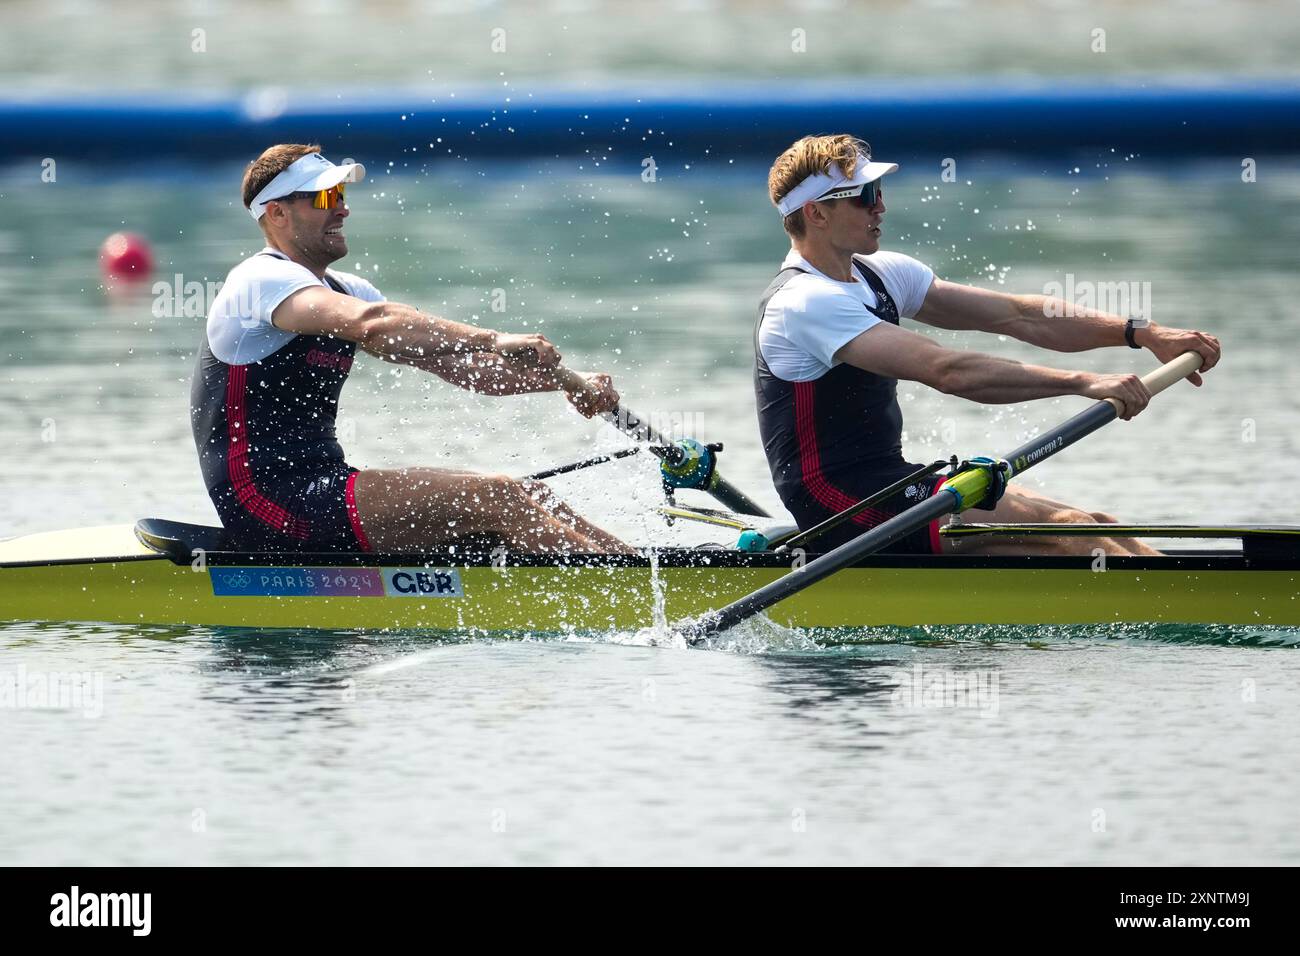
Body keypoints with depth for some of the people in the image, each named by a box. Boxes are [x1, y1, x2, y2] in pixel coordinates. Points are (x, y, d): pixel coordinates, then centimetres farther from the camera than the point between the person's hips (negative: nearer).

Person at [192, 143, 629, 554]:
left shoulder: (345, 291, 18)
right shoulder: (262, 280, -11)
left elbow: (455, 363, 12)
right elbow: (373, 325, -30)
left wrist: (564, 380, -2)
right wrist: (494, 341, -33)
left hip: (318, 489, 10)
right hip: (268, 499, -10)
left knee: (529, 500, -2)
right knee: (495, 498, -19)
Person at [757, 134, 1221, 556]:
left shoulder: (878, 276, 12)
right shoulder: (803, 301, -18)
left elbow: (1016, 316, 8)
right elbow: (946, 371, -27)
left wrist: (1144, 335, -1)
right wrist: (1082, 382, -31)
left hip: (887, 483, 9)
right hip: (843, 508, -9)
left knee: (1093, 528, -4)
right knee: (1067, 530, -19)